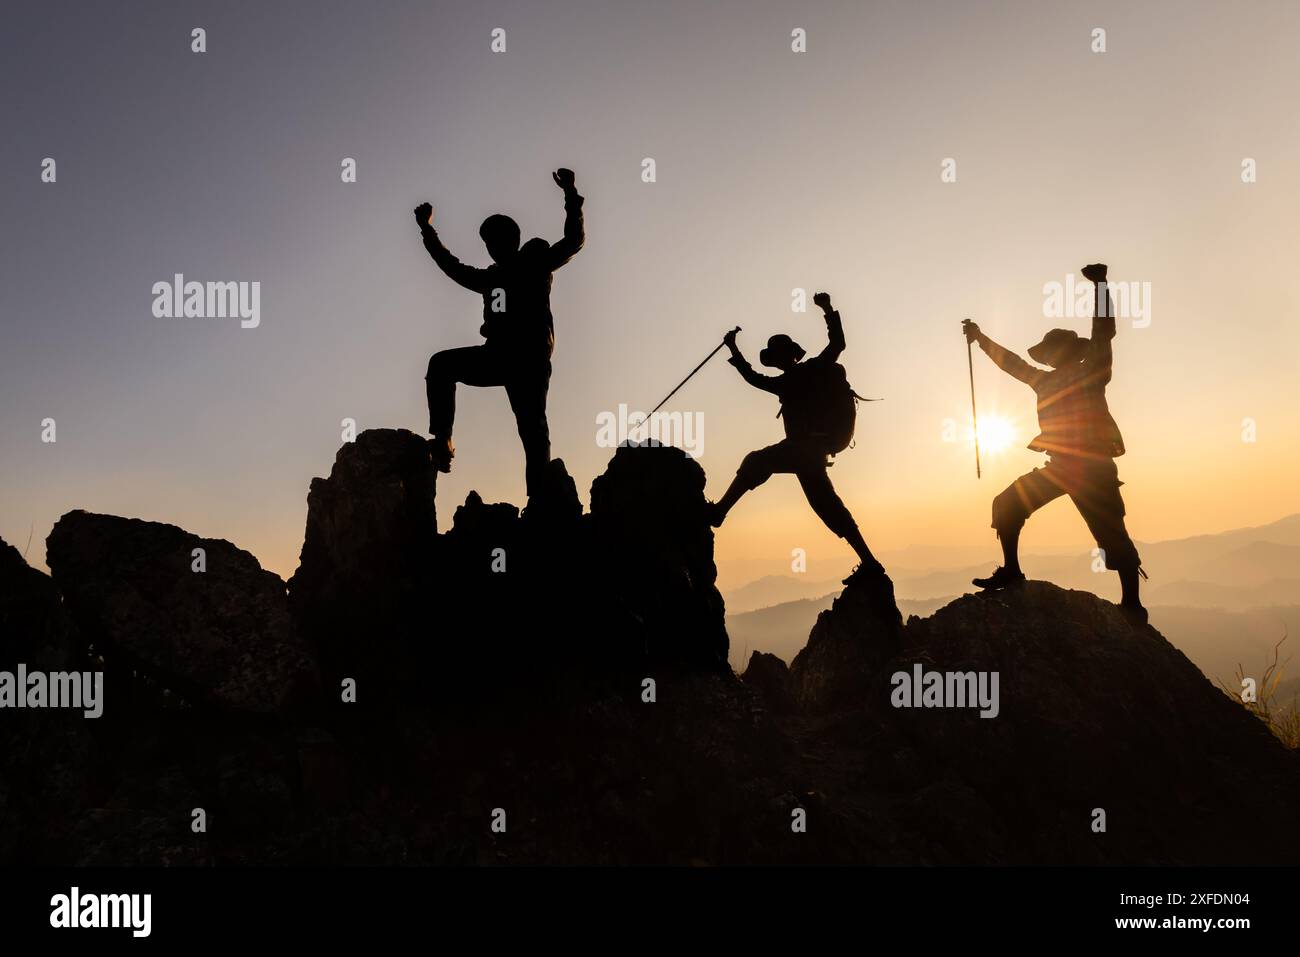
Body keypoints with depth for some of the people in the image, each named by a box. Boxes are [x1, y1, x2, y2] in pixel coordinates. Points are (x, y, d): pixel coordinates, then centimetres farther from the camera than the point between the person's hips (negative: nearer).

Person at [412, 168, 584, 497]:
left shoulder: (536, 262, 11)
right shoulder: (491, 277, 27)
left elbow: (574, 239, 0)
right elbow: (452, 266, 39)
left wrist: (571, 196, -9)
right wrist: (427, 230, 43)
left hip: (531, 357, -6)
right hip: (498, 356, 6)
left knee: (532, 427, -13)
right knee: (441, 365, -8)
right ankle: (442, 440, -15)